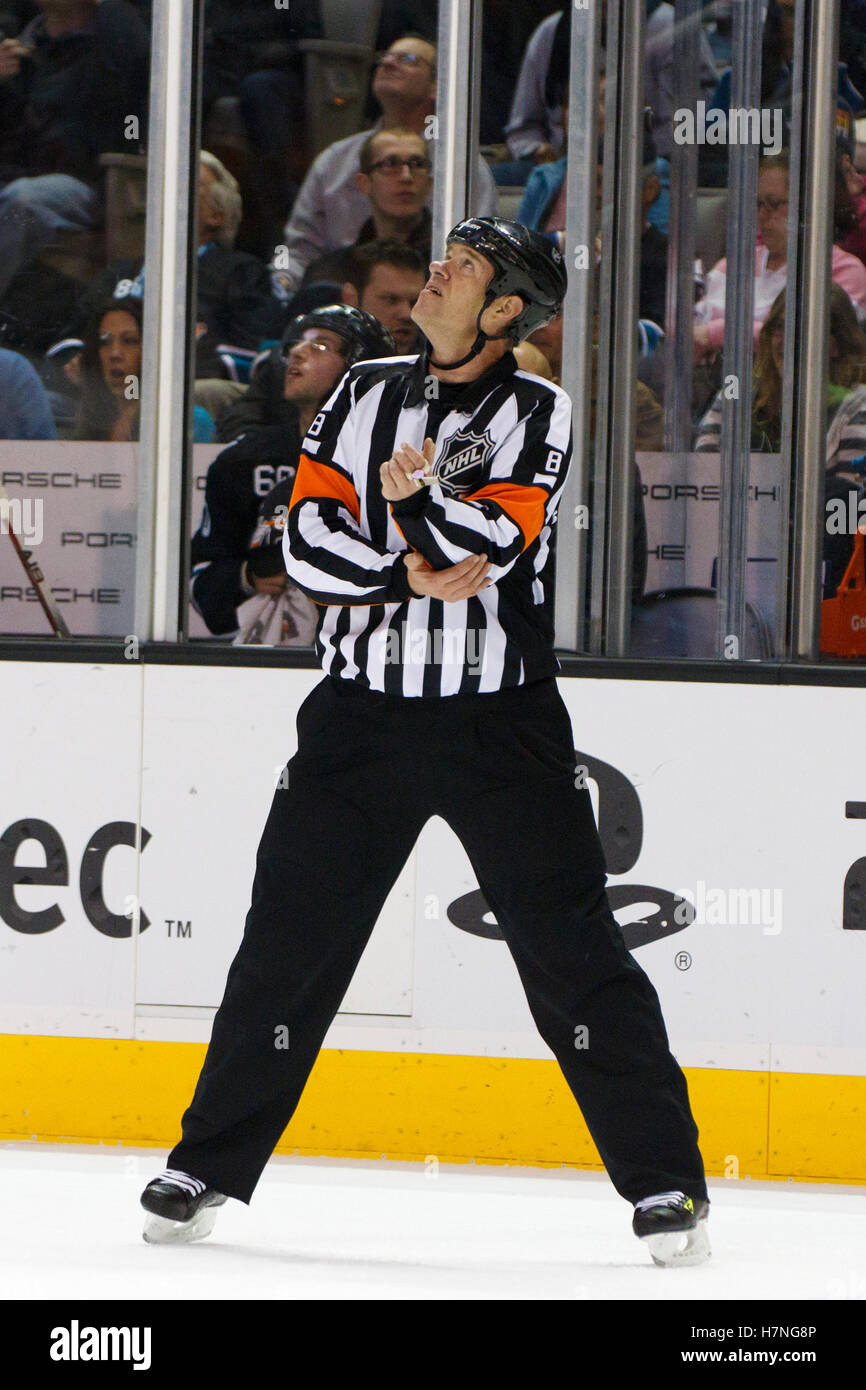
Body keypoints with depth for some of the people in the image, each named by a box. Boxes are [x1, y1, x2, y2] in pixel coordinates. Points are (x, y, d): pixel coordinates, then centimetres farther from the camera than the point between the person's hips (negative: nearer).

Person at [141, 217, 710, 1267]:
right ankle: (205, 1169, 14)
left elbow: (490, 541, -17)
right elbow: (309, 540, -2)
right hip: (363, 709, 3)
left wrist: (413, 496, -10)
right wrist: (412, 568, -14)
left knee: (571, 952, -6)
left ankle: (666, 1182, -1)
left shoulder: (536, 414, -2)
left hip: (499, 719, -3)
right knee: (290, 939, 3)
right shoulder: (365, 395, 8)